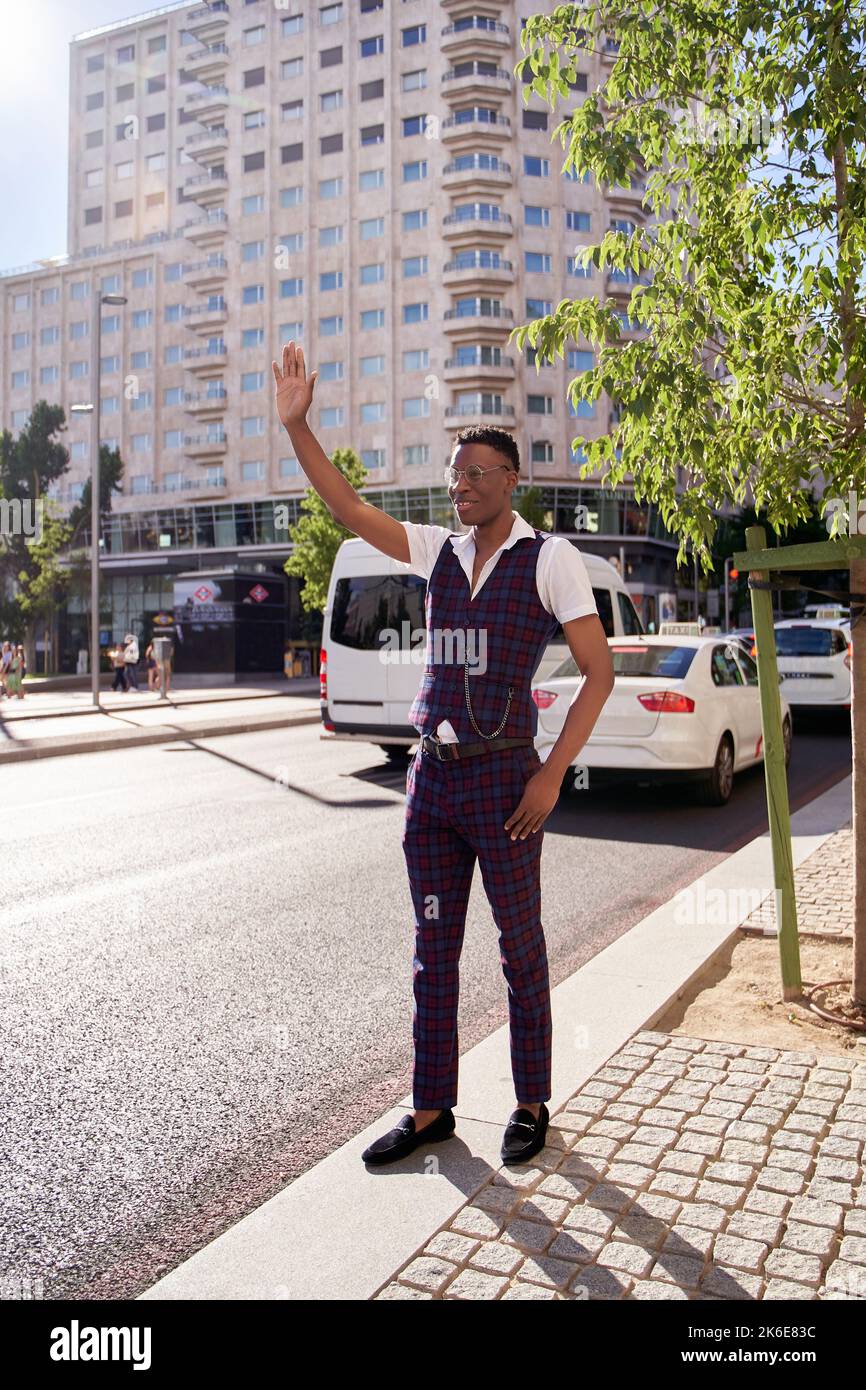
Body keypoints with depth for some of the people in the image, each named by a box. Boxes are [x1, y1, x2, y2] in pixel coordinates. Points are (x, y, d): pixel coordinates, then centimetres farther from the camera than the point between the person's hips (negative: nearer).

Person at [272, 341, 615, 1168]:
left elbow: (599, 672, -7)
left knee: (522, 950, 8)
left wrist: (551, 775, -13)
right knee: (434, 951, 11)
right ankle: (431, 1110, 24)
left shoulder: (550, 559, -4)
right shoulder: (437, 551, 10)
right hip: (431, 775, 5)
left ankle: (531, 1107, 25)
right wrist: (295, 425, -4)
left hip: (502, 777, -5)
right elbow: (346, 508, 7)